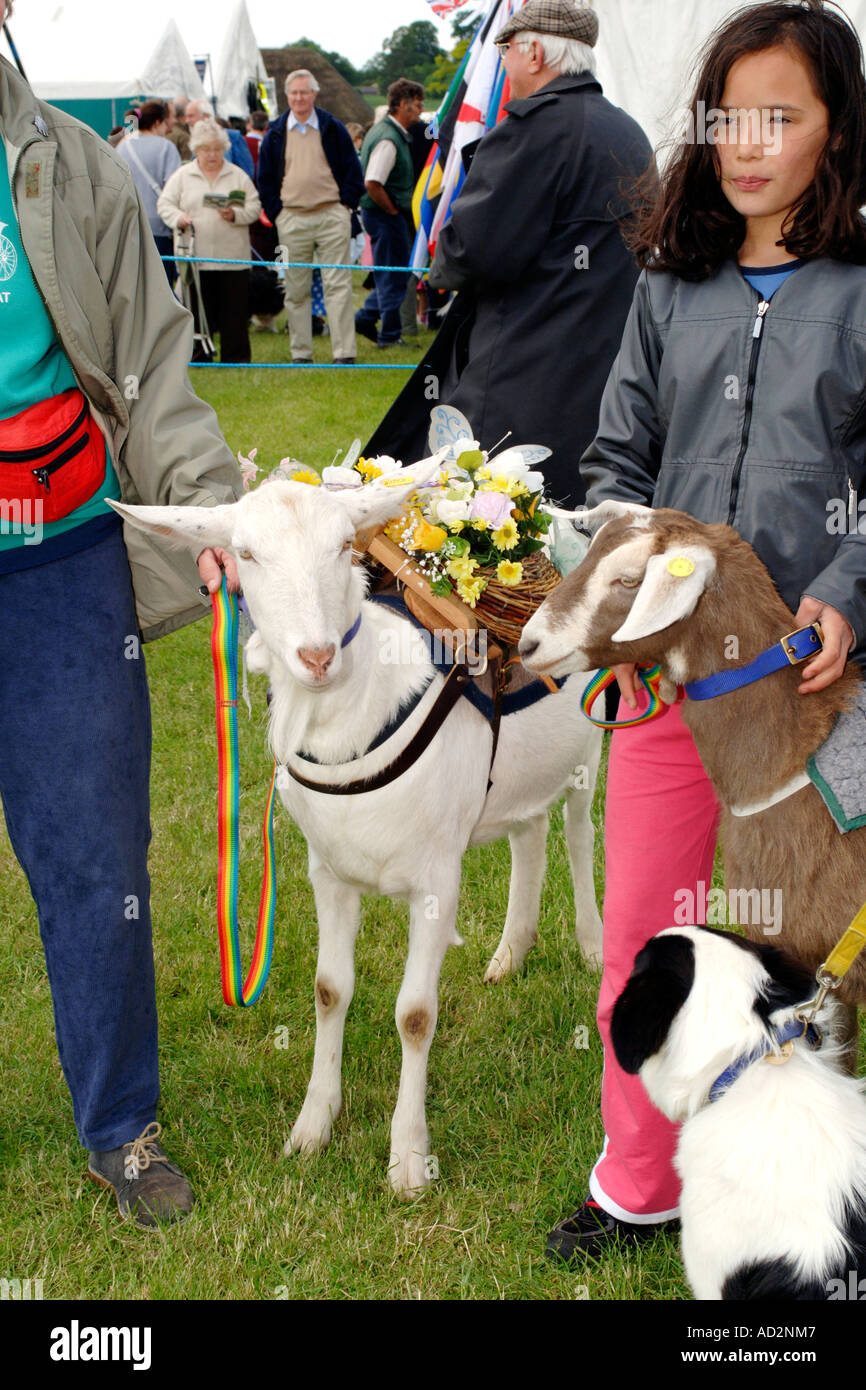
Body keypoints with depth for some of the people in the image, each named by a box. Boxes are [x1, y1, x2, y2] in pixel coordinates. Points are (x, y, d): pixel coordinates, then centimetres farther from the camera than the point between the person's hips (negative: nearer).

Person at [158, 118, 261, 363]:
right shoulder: (182, 175, 10)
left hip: (232, 258, 0)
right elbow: (165, 203, 7)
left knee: (234, 311, 0)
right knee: (198, 310, 2)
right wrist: (178, 218, -13)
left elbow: (254, 207, 6)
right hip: (194, 257, 0)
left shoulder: (238, 176, 10)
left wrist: (235, 215, -13)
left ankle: (236, 359, 7)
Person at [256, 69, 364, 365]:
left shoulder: (333, 128, 6)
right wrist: (276, 213, 3)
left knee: (338, 285, -7)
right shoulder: (276, 133, 9)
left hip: (331, 216, -2)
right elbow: (265, 178, 13)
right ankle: (301, 354, 10)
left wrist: (344, 205, -2)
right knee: (296, 290, 4)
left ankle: (345, 353, -8)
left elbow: (352, 171, 8)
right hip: (291, 220, 2)